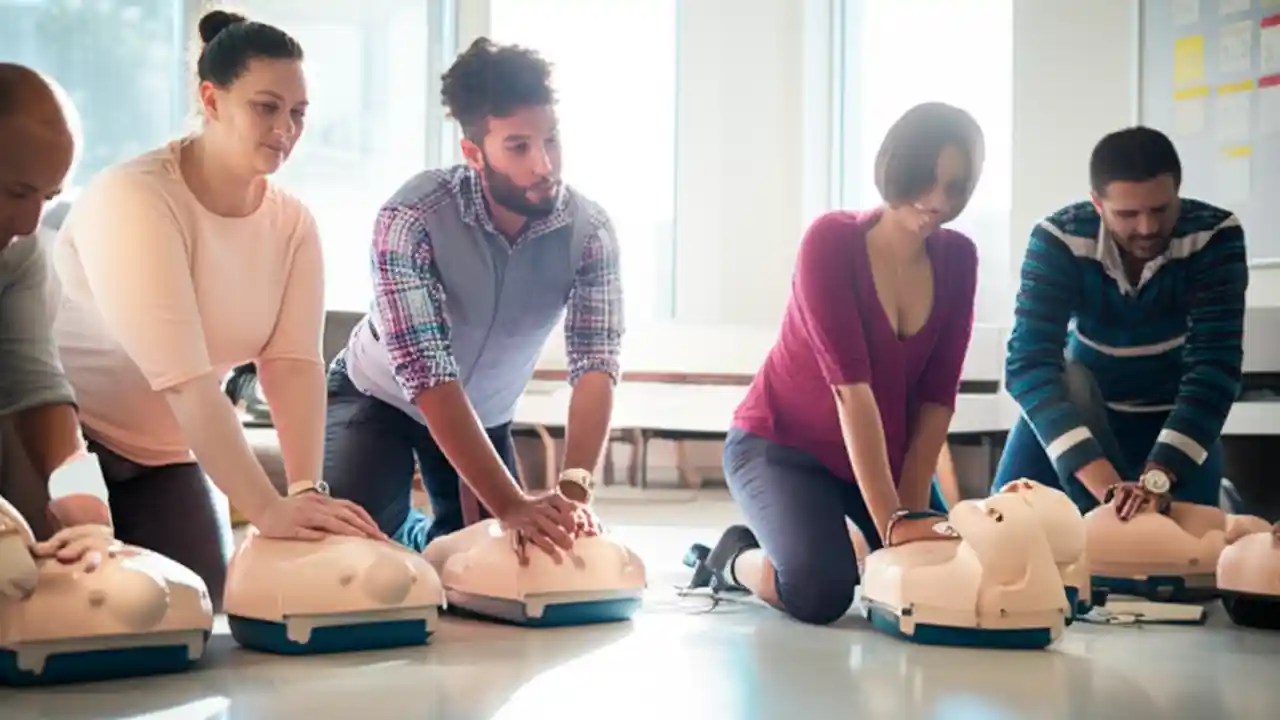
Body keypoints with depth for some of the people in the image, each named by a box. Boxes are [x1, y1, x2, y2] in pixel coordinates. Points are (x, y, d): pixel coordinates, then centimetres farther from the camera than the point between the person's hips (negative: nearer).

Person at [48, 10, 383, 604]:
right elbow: (182, 376, -34)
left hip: (169, 455, 6)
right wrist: (267, 509, -40)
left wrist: (307, 488, -30)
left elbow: (293, 361, -15)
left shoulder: (292, 223, -4)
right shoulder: (133, 199, -25)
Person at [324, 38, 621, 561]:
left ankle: (417, 540, 35)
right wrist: (510, 505, -46)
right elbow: (428, 377, -39)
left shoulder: (590, 232, -23)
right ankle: (413, 538, 18)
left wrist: (573, 486, -46)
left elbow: (595, 366, -29)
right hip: (379, 397, -3)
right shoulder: (412, 218, -34)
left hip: (485, 414, 3)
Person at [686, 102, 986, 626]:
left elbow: (937, 396, -7)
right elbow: (850, 386, -28)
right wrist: (890, 520, -32)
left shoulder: (958, 259, -5)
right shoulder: (832, 240, -21)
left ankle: (848, 540, 25)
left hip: (888, 453, 6)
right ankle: (734, 557, 5)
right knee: (820, 592, -27)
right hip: (783, 446, -6)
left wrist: (913, 509, -15)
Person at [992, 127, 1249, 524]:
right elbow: (1029, 364, -37)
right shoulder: (1058, 239, -27)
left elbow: (1216, 365, -32)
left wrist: (1158, 478, -48)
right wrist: (1106, 484, -51)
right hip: (1083, 405, 0)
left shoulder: (1215, 235, -26)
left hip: (1179, 414, 0)